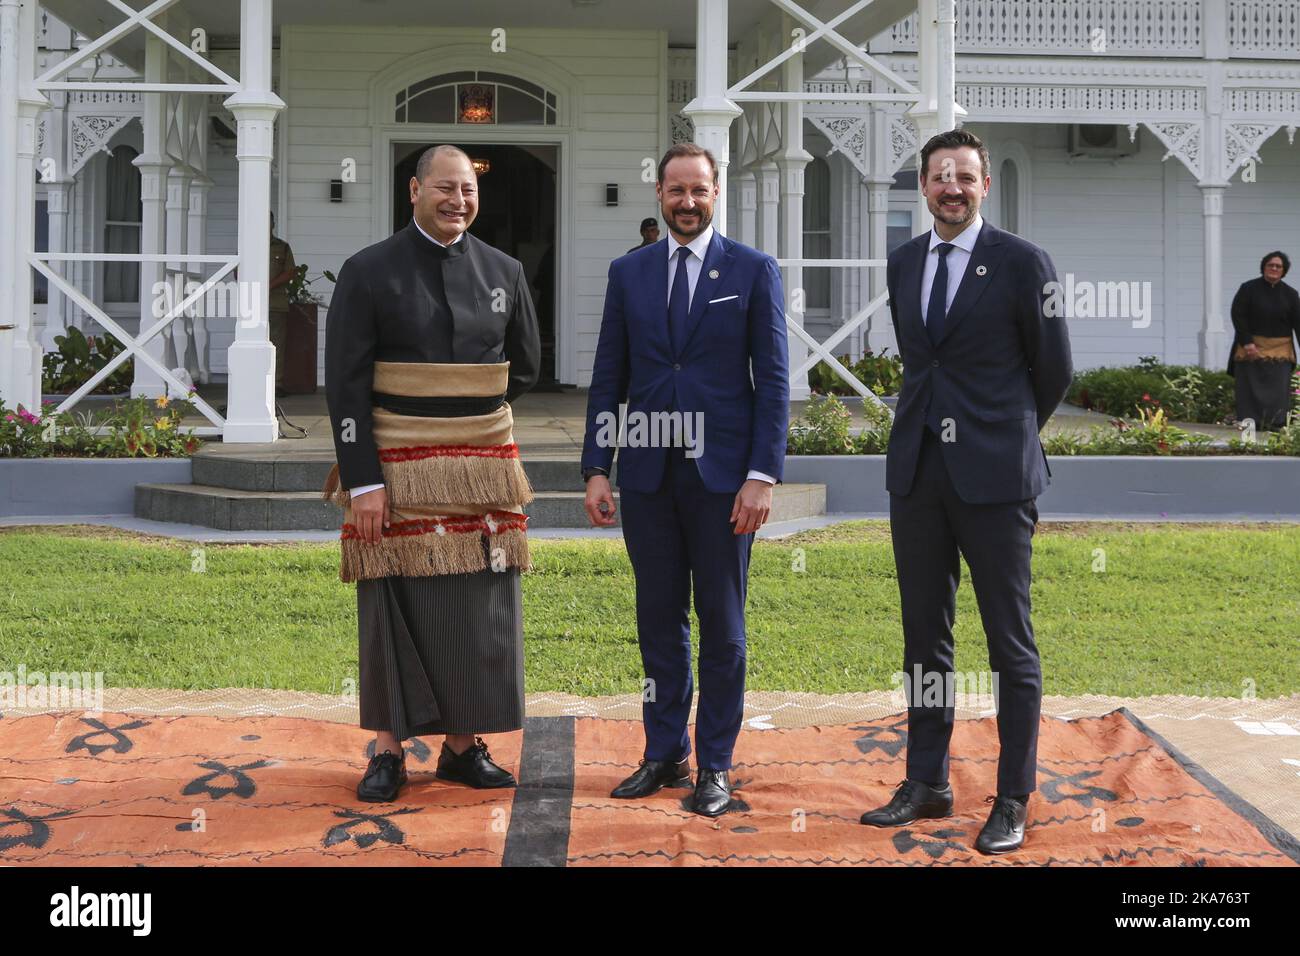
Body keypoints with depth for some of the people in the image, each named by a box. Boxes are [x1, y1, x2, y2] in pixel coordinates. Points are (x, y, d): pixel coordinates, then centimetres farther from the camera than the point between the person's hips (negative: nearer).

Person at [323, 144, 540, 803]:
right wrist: (363, 481, -14)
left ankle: (463, 746, 17)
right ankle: (389, 752, 14)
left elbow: (523, 366, 17)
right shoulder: (368, 272, -3)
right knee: (394, 606, 3)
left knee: (479, 609, 5)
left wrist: (454, 414, 12)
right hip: (394, 471, -3)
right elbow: (345, 384, -8)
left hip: (482, 469, 3)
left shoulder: (503, 272, 7)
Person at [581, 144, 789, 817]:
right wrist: (596, 469, 2)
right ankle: (664, 755, 21)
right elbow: (608, 380, 9)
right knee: (658, 621, 10)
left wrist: (762, 475, -11)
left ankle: (714, 766, 14)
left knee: (722, 625, 5)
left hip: (722, 475, -3)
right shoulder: (628, 273, 9)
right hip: (648, 474, 3)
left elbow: (774, 380, -3)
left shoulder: (753, 271, 1)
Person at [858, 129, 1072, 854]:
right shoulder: (903, 264, 11)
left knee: (1011, 645, 0)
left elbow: (1054, 371, 3)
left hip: (993, 475, -5)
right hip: (918, 469, 5)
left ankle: (1014, 802, 7)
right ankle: (928, 785, 20)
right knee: (925, 637, 10)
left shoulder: (1022, 263, -5)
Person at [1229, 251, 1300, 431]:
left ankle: (1276, 425, 0)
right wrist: (1247, 342, -16)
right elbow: (1237, 315, -7)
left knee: (1278, 389, -3)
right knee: (1251, 388, -3)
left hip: (1280, 351, 2)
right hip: (1252, 349, -2)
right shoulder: (1248, 289, -2)